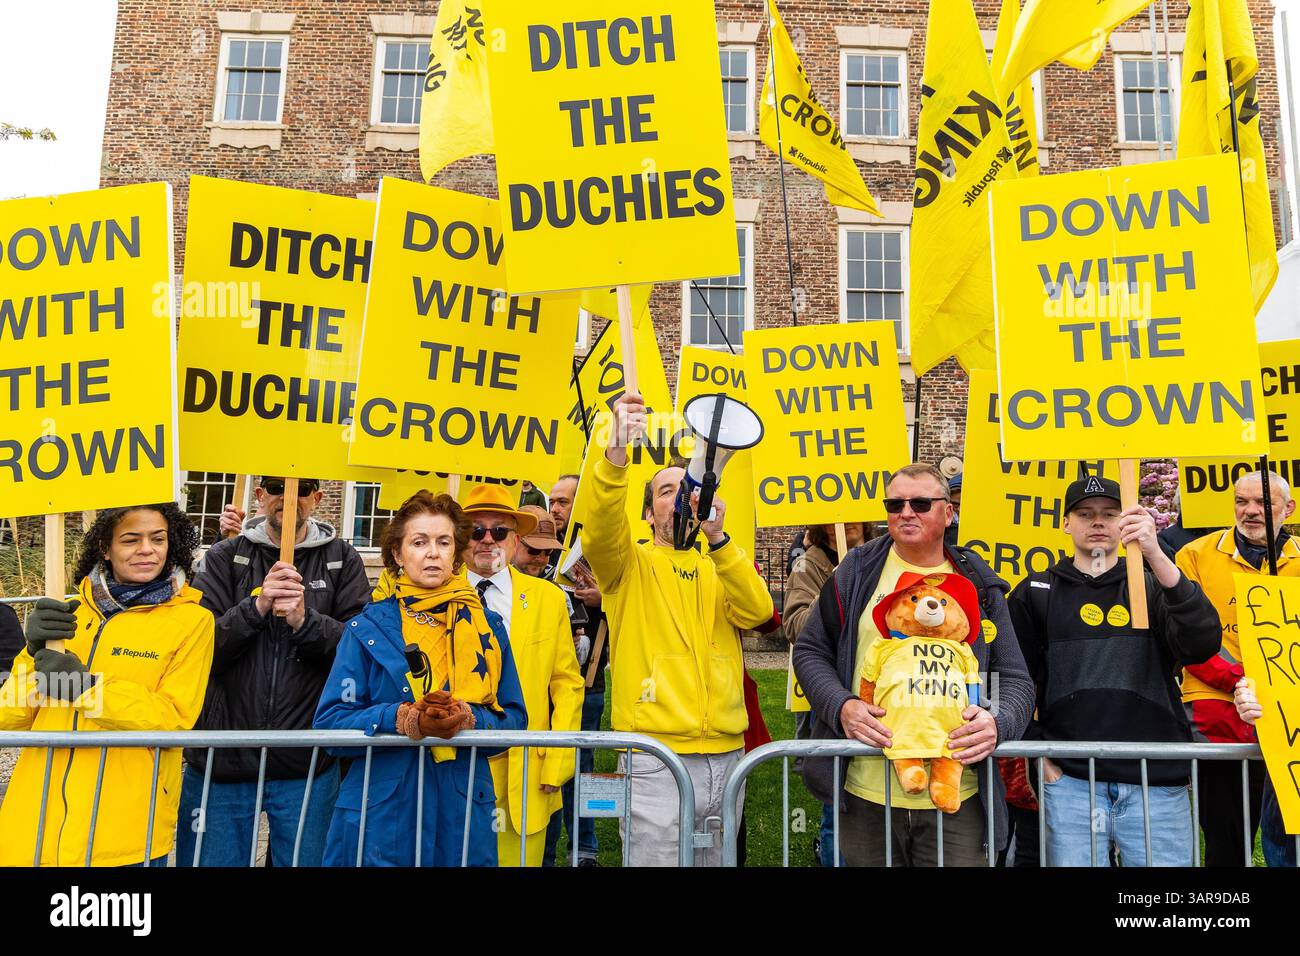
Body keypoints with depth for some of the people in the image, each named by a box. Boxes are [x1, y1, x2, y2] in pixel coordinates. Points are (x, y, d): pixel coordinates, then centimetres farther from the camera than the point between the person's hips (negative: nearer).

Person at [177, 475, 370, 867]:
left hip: (307, 764, 0)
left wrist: (305, 621, -19)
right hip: (222, 759, 1)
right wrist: (256, 606, -18)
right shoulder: (224, 557, 5)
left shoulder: (343, 560, 4)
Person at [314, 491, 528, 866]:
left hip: (464, 810, 2)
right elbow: (330, 720, -5)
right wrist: (403, 719, -21)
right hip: (380, 810, -1)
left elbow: (513, 718, 3)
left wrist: (469, 720, -18)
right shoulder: (368, 628, 0)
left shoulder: (488, 627, 5)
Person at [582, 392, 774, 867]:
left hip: (725, 752, 4)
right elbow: (600, 527, -18)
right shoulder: (629, 563, 4)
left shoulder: (719, 568, 14)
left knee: (716, 860, 15)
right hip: (656, 754, -4)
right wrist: (616, 453, -34)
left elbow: (757, 612, -5)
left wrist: (717, 538, -17)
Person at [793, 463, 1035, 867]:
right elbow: (810, 651, 7)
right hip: (865, 793, 0)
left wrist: (998, 722, -14)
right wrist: (841, 706, -11)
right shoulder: (858, 571, 3)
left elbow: (1016, 681, 8)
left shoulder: (979, 587, 6)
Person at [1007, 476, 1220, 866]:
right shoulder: (1036, 592, 9)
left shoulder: (1153, 587, 10)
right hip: (1070, 780, 0)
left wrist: (1156, 556, -21)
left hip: (1157, 781, 1)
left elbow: (1203, 644, -11)